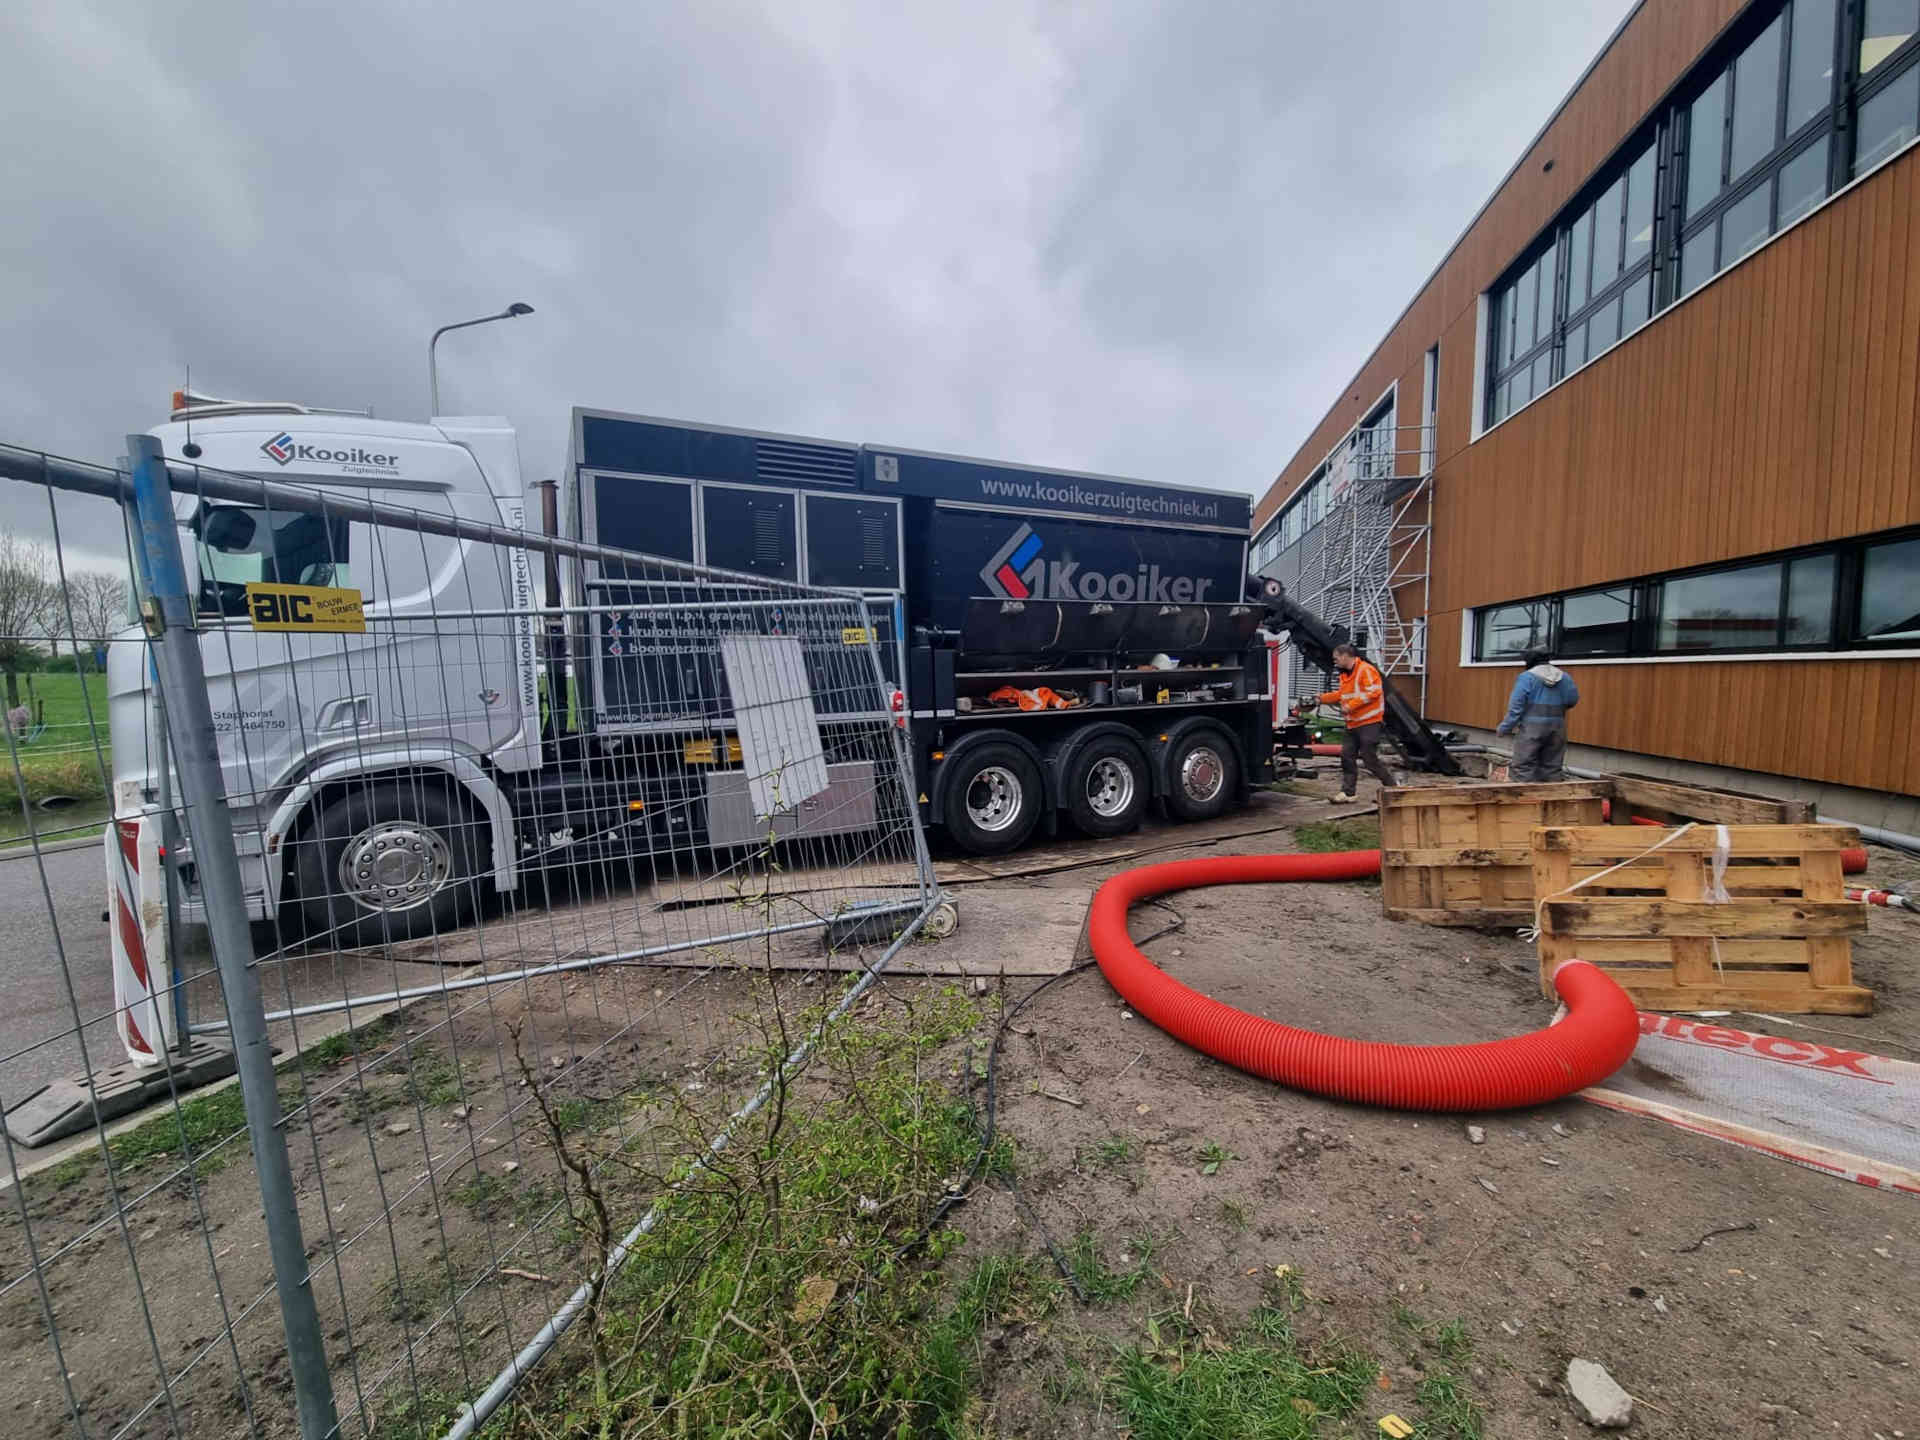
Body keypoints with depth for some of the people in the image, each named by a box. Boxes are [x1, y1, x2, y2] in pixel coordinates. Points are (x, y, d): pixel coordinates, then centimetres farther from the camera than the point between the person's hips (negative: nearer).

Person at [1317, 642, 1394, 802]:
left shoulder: (1366, 670, -12)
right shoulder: (1345, 675, 16)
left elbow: (1373, 692, -20)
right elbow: (1341, 694, 25)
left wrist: (1351, 705, -22)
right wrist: (1322, 698, 15)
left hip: (1369, 723, -9)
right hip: (1353, 724, 9)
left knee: (1370, 758, -6)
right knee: (1347, 756, 5)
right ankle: (1349, 793, 10)